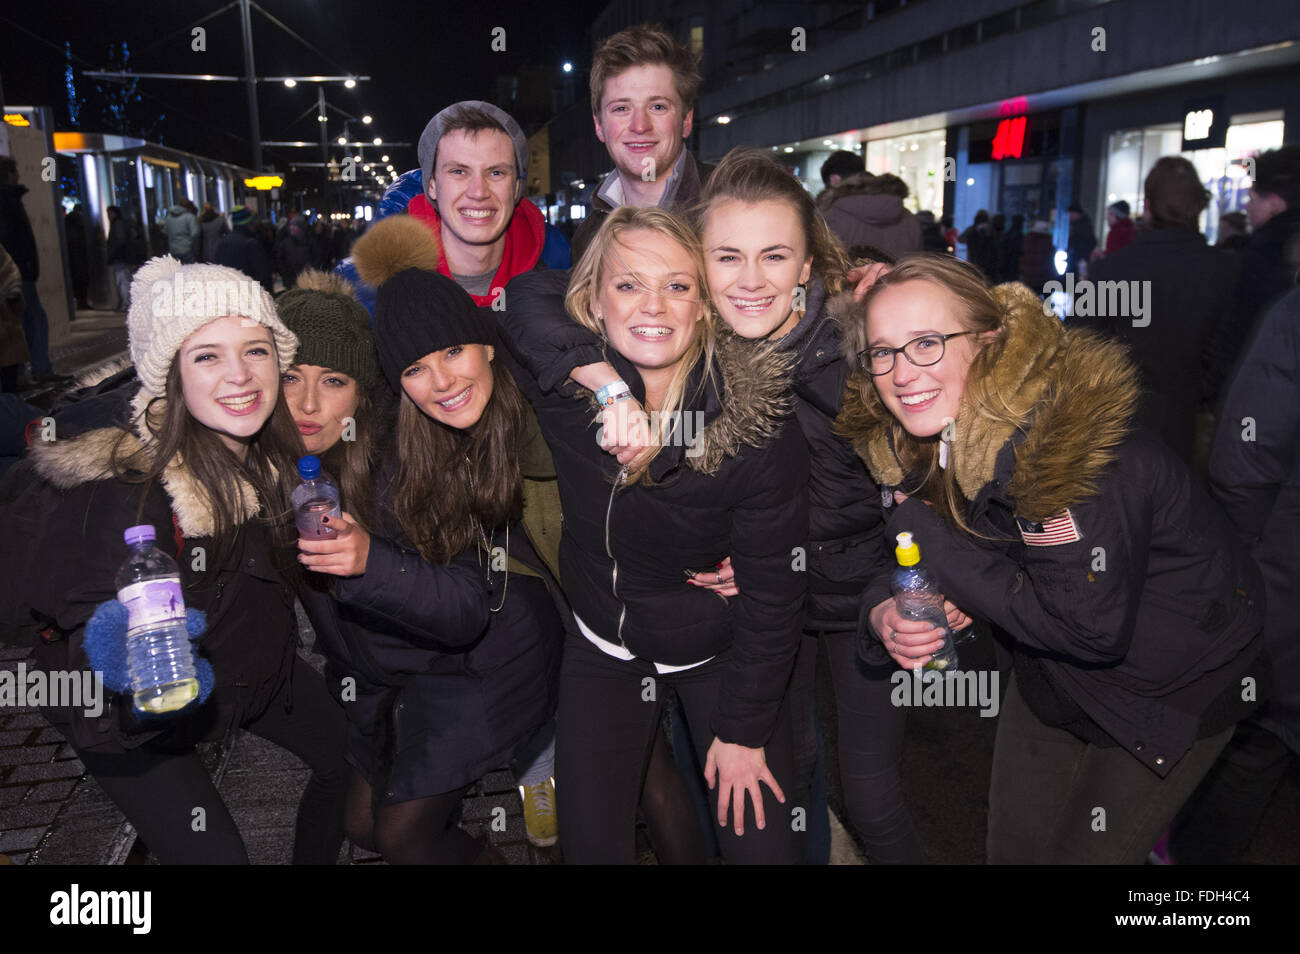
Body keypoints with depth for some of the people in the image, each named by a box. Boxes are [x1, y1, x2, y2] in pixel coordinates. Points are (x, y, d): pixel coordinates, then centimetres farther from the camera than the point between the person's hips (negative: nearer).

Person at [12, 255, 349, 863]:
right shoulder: (117, 493, -34)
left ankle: (315, 859, 46)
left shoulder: (275, 452, -14)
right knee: (213, 854, -6)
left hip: (251, 670, 6)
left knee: (350, 753, 17)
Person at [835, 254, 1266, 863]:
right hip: (1051, 675, 6)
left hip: (1174, 687, -6)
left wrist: (924, 529, -32)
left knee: (1089, 853, 7)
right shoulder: (901, 442, -12)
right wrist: (883, 613, -26)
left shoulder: (1060, 438, -36)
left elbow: (1091, 628, -34)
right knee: (1015, 846, 18)